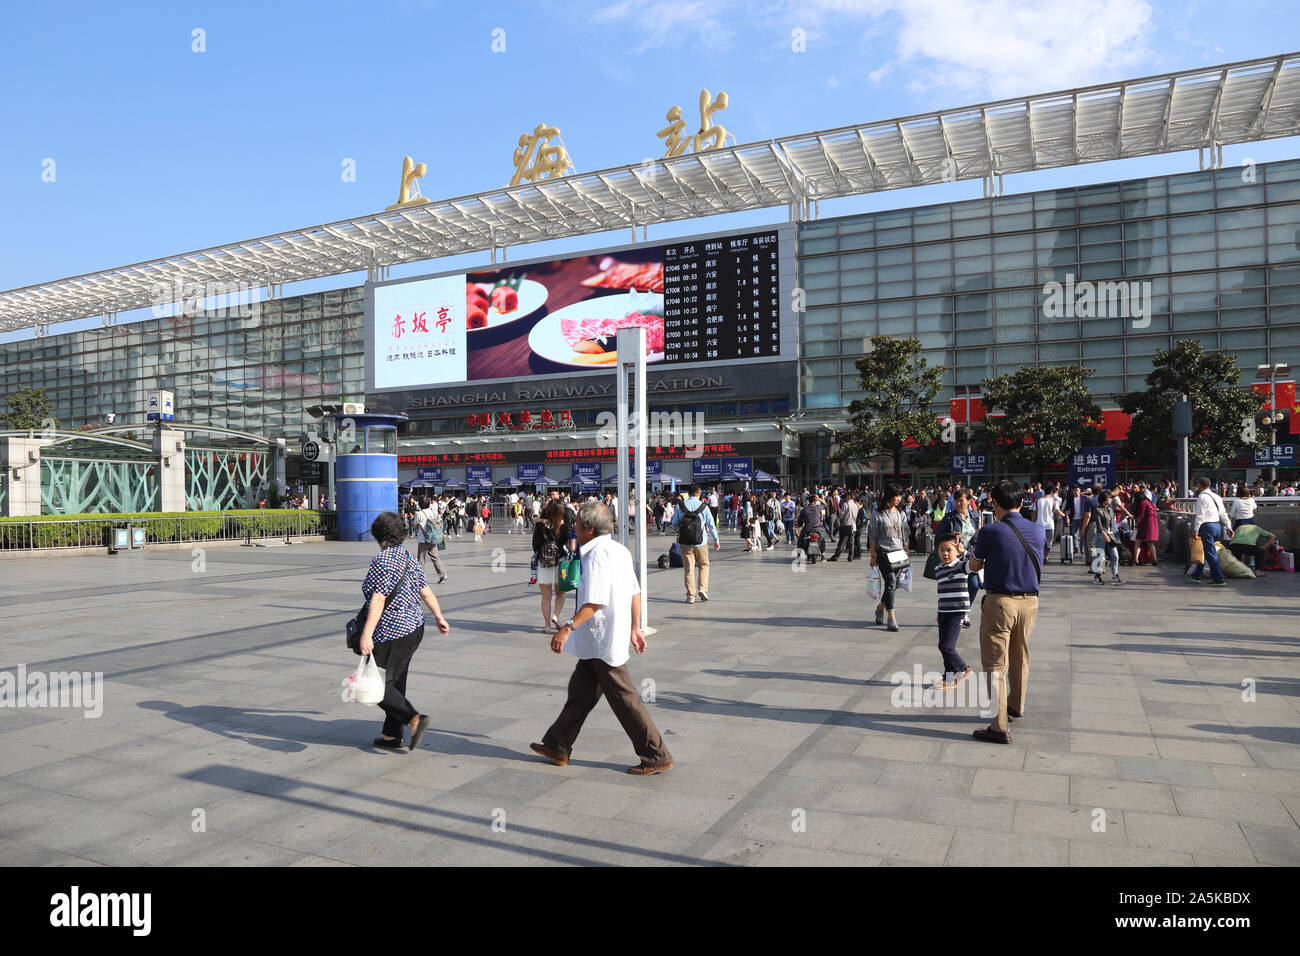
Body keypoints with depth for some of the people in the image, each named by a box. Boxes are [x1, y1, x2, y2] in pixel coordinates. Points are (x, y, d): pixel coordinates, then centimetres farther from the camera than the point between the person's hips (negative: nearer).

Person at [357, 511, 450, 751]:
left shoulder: (381, 561, -15)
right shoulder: (408, 557, 8)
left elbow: (378, 599, -23)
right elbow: (426, 591, 13)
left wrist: (367, 634, -25)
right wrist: (439, 617, 23)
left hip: (391, 632, -9)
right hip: (415, 627, 9)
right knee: (396, 681, 15)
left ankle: (415, 719, -11)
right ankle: (392, 735, 21)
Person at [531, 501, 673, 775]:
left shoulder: (597, 555, -20)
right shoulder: (618, 550, 10)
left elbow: (594, 602, -27)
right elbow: (635, 593, 13)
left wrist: (568, 627, -28)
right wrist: (634, 628, 18)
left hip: (603, 642, -10)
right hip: (598, 642, 10)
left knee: (624, 699, -1)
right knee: (580, 691, 18)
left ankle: (657, 757, 7)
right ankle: (557, 747, 30)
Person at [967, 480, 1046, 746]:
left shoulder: (990, 532, -13)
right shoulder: (1038, 531, 2)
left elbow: (974, 566, 0)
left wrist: (978, 544, 19)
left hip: (1000, 601, -6)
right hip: (1030, 601, 6)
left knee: (995, 664, 0)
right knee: (1020, 658, 24)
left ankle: (999, 726, -1)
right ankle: (1016, 705, 43)